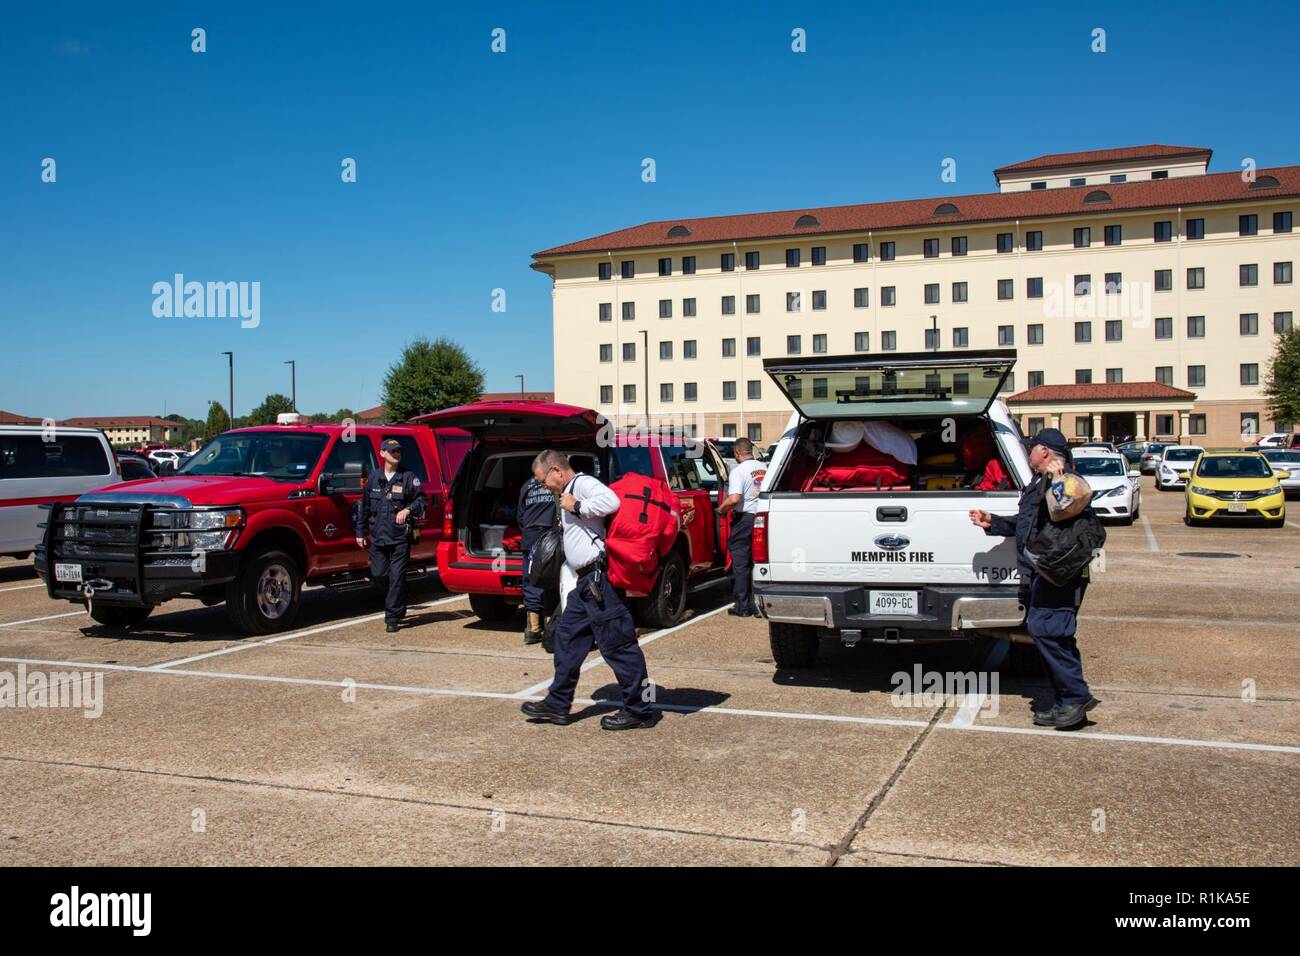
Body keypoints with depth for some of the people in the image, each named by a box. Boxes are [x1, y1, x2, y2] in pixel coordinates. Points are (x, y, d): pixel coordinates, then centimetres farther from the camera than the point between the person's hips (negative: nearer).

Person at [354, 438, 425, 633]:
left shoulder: (408, 477, 2)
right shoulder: (374, 478, 11)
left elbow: (421, 500, 3)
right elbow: (364, 506, 18)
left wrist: (408, 510, -16)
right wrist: (360, 531, 17)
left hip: (400, 537, -3)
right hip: (377, 536, 3)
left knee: (397, 577, -5)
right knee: (379, 576, 4)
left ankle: (392, 618, 1)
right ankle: (397, 607, 28)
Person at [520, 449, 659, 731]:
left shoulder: (583, 483, -8)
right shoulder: (570, 493, 21)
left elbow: (611, 501, -29)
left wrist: (575, 506, -19)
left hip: (599, 578, -11)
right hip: (586, 581, 11)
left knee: (617, 644, -5)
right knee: (567, 638, 15)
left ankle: (640, 710, 3)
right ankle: (558, 704, 25)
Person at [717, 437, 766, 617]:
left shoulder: (738, 471, -12)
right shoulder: (765, 468, 7)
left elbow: (734, 499, -23)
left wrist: (720, 509, -7)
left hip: (745, 519, -6)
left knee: (740, 564, 4)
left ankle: (742, 606, 7)